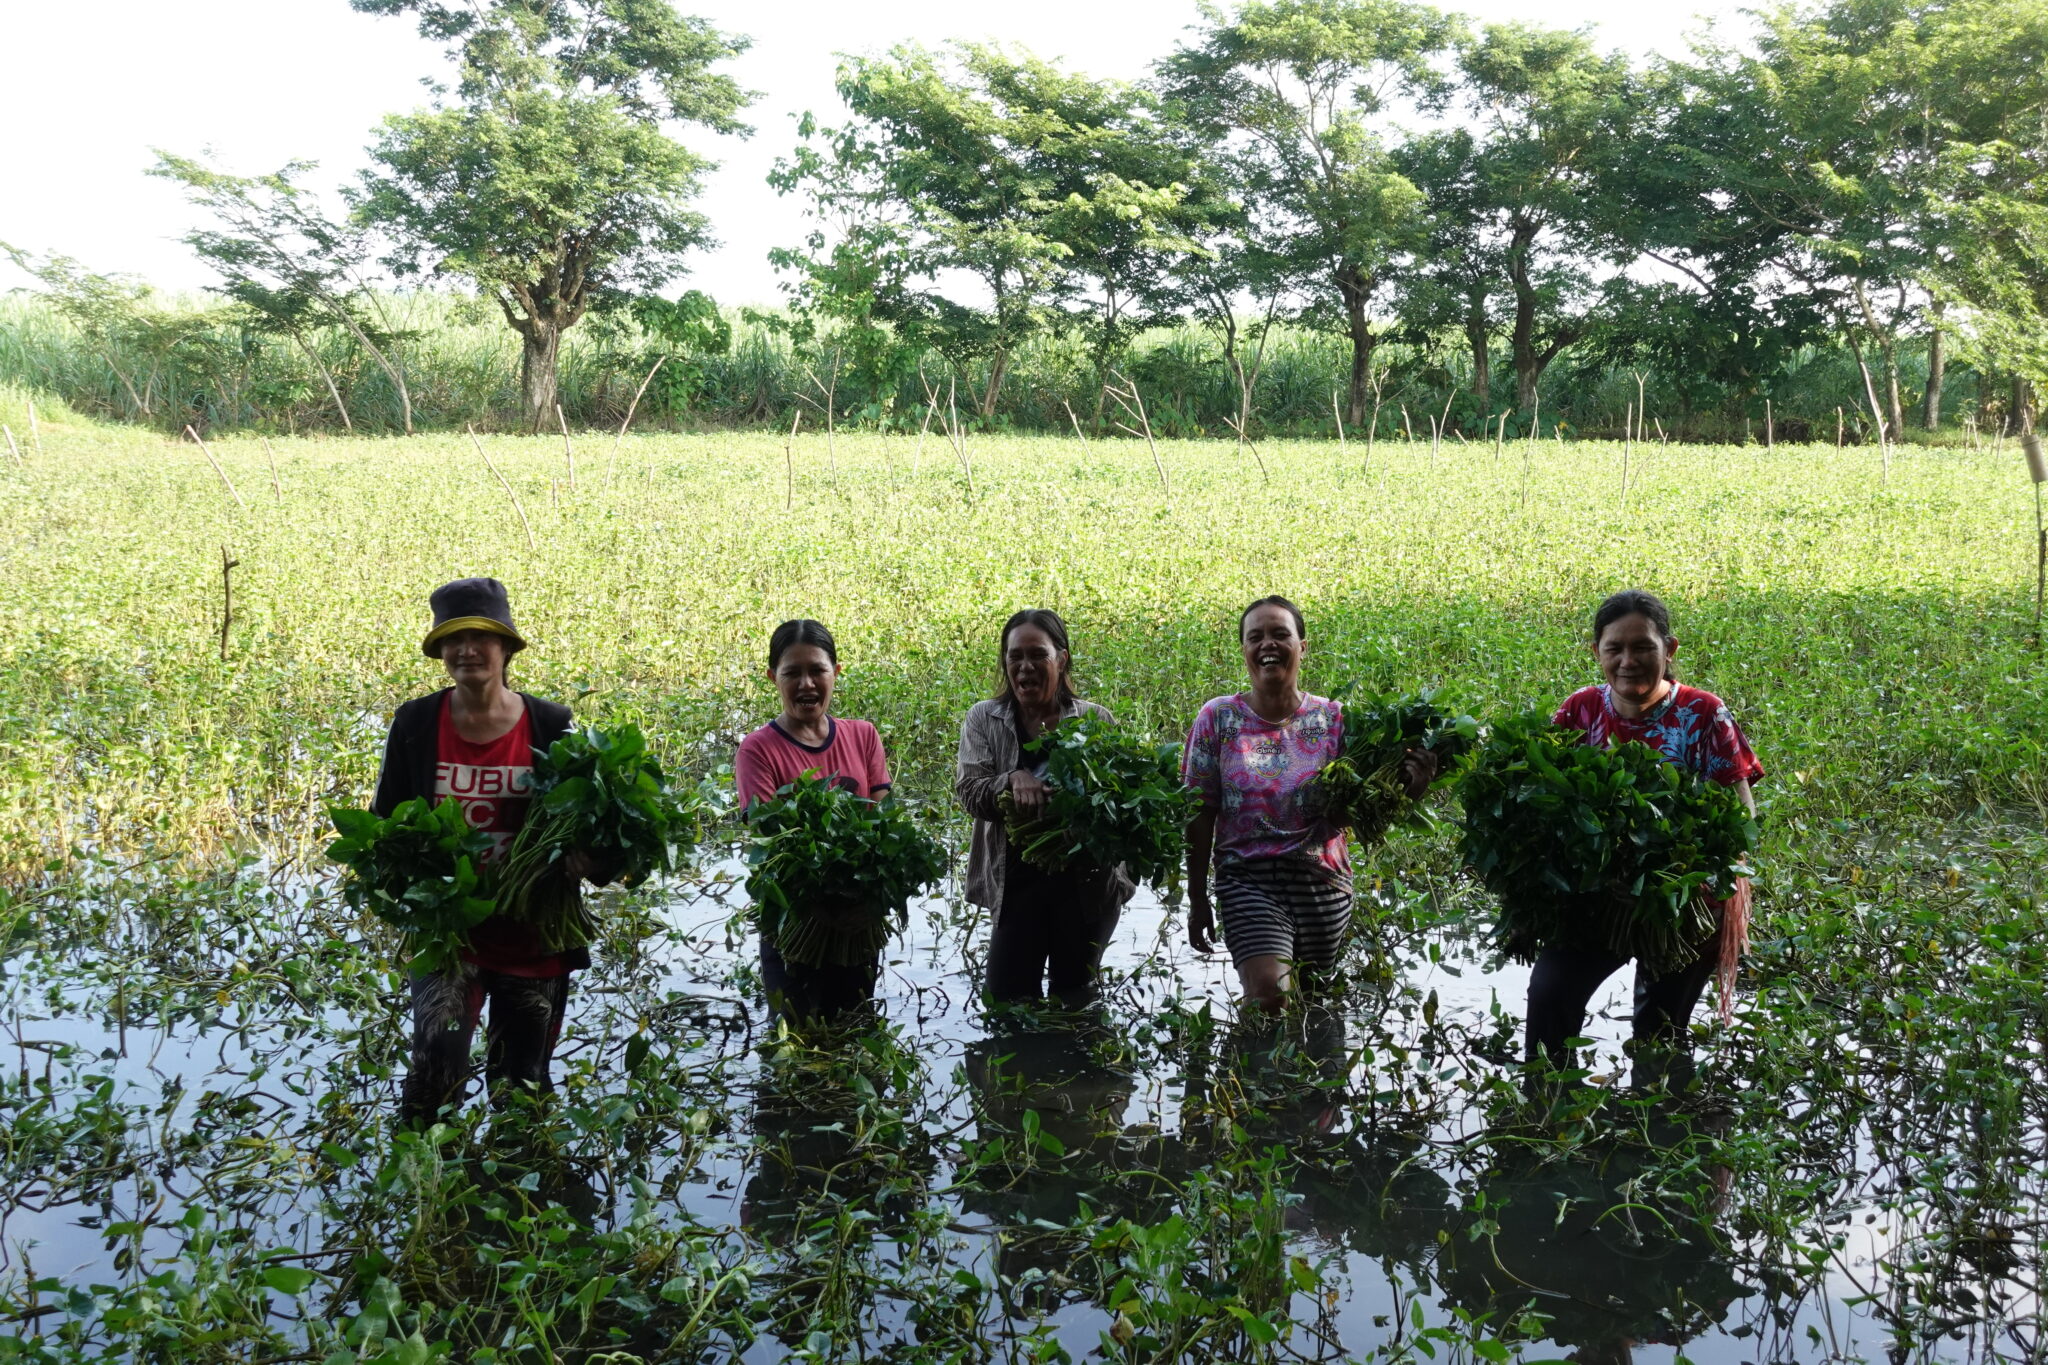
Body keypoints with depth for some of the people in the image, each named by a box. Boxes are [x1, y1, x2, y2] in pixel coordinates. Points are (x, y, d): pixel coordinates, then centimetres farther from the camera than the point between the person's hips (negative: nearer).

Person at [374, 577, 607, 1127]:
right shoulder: (416, 723, -2)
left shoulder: (550, 725, -3)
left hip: (533, 937, 1)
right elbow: (385, 820, 7)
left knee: (520, 1089, 13)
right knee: (437, 1061, -19)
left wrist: (584, 856, -20)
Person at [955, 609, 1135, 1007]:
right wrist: (1015, 778, -24)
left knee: (1076, 998, 11)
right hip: (1016, 881, 1)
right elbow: (969, 791, -5)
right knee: (1007, 997, -1)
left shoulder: (1094, 720, 2)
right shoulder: (984, 720, 5)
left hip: (1087, 881, 0)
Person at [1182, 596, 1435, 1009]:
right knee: (1271, 996, -22)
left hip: (1323, 883, 2)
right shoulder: (1219, 718, 0)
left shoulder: (1333, 719, 2)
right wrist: (1197, 901, 4)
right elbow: (1202, 816, 3)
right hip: (1248, 880, -2)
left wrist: (1404, 788, -24)